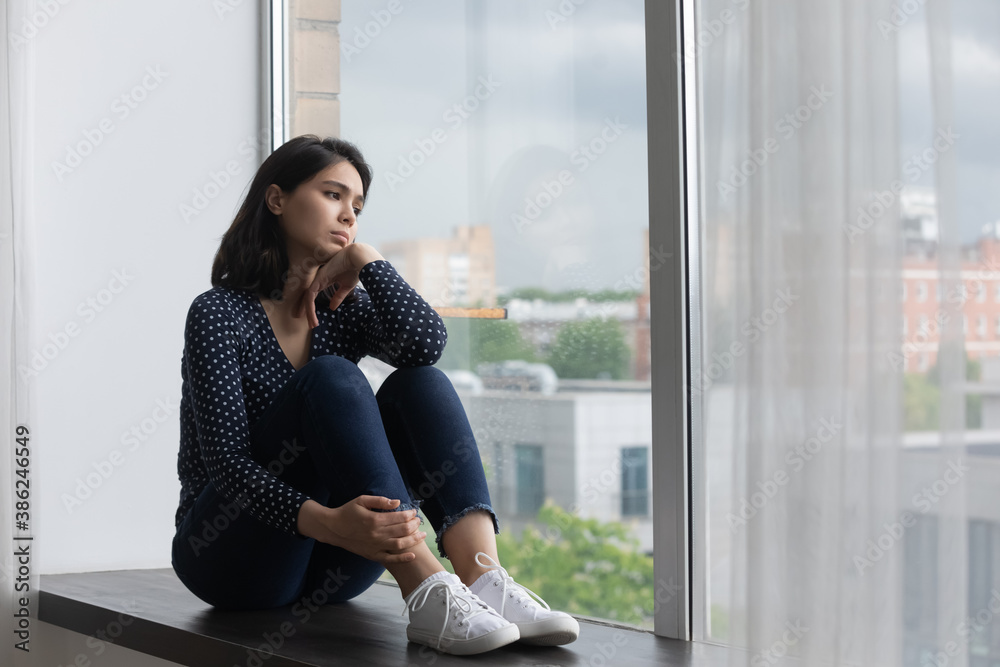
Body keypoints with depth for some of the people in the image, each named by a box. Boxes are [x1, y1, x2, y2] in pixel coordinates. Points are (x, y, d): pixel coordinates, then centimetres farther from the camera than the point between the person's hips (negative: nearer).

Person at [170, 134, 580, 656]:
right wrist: (328, 523, -37)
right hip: (231, 555, -5)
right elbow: (225, 460, -20)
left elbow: (426, 341, -14)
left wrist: (365, 260, -4)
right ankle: (427, 596, -44)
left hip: (326, 571, 5)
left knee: (419, 382, -17)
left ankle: (484, 579, -38)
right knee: (330, 378, -28)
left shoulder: (340, 310, 9)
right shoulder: (220, 313, -7)